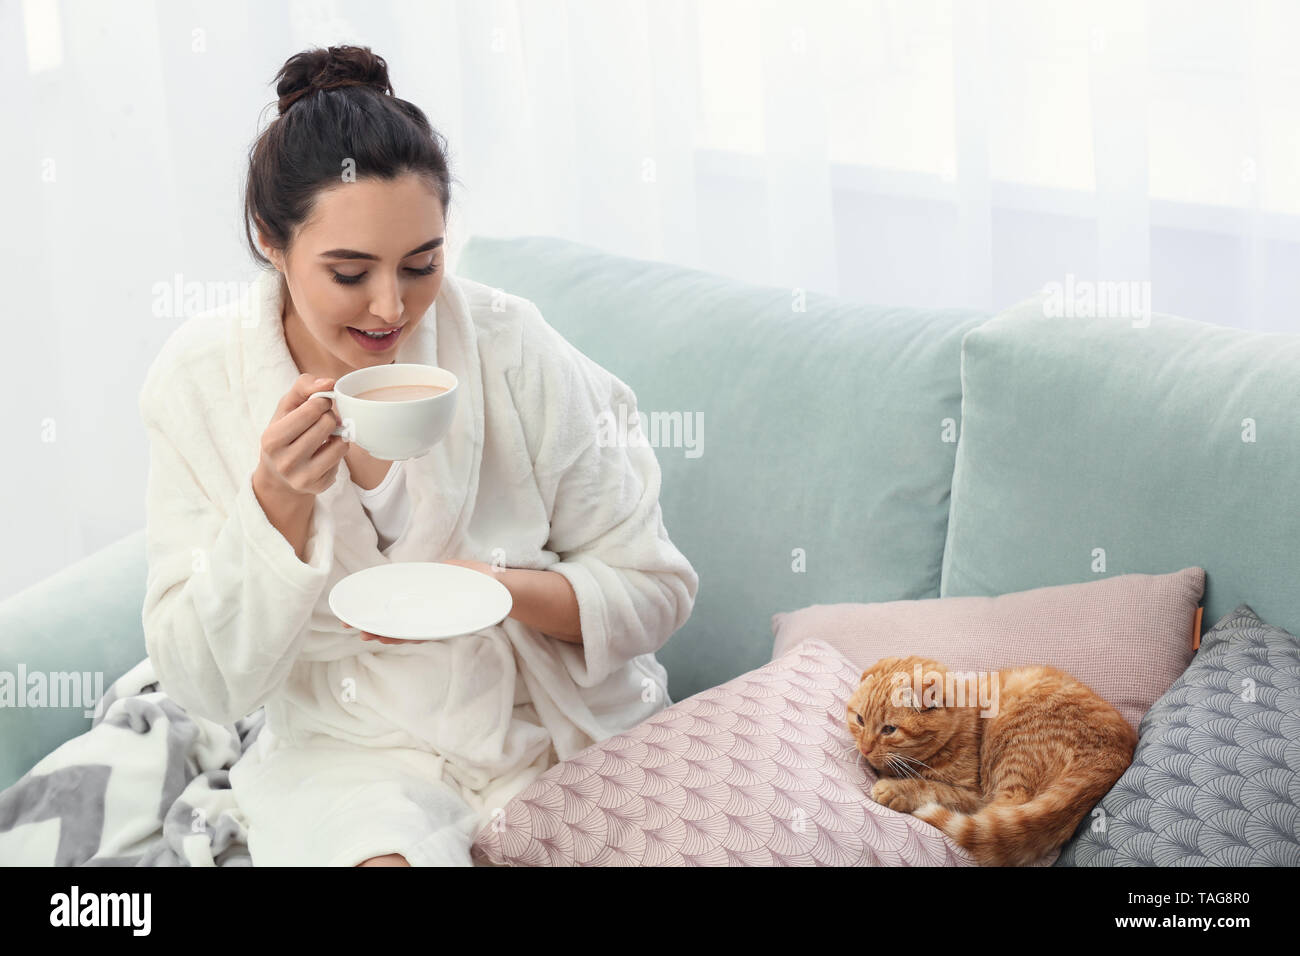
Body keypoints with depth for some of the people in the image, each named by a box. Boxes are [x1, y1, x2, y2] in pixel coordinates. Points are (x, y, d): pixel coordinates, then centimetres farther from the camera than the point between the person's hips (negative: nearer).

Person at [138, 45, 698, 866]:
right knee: (381, 854, -29)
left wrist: (500, 585, -22)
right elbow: (205, 685, -7)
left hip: (559, 723, 1)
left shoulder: (509, 345, -10)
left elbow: (654, 588, -4)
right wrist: (279, 499, -22)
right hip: (353, 751, 0)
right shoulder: (198, 383, -8)